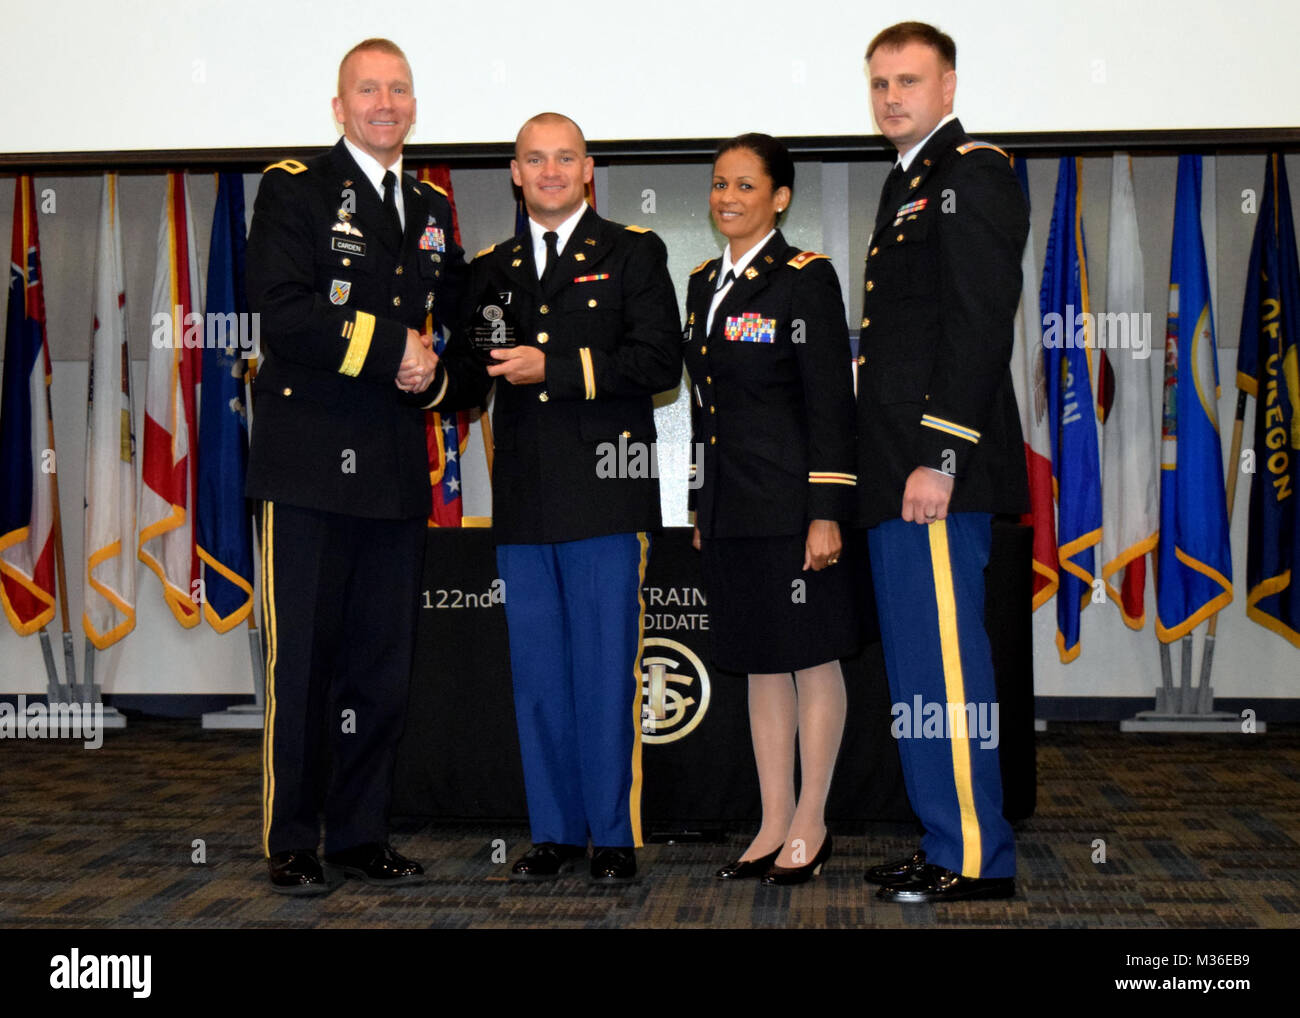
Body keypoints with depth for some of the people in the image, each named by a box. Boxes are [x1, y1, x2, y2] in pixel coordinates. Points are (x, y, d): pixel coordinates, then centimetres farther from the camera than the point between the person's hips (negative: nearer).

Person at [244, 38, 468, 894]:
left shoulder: (432, 210, 19)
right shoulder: (294, 189, 1)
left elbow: (457, 322, 23)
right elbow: (281, 310, -13)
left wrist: (432, 374, 3)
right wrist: (390, 352, -12)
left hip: (398, 472, 6)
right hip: (311, 466, -5)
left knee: (385, 666, 8)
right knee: (303, 663, -2)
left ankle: (361, 834, 20)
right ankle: (291, 843, 9)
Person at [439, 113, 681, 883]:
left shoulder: (634, 253, 6)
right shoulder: (492, 268, 18)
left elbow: (660, 362, -6)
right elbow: (469, 378, 17)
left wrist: (553, 367, -13)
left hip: (607, 498, -4)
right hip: (523, 500, 4)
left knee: (608, 670, -2)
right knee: (538, 672, 7)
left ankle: (616, 836, 8)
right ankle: (556, 830, 17)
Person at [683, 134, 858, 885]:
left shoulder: (806, 278, -7)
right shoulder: (704, 283, 14)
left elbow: (832, 401, -11)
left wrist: (827, 512, -16)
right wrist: (703, 508, 15)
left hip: (792, 504, -7)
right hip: (731, 506, 7)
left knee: (813, 661, 3)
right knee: (761, 665, 12)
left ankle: (811, 826, 13)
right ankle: (774, 824, 20)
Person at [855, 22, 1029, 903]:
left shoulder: (972, 172, -7)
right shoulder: (909, 182, 22)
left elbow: (981, 324, -17)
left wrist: (939, 457, -22)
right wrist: (890, 464, 16)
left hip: (937, 467, -10)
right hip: (898, 468, 10)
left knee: (944, 664, -7)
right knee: (921, 665, 13)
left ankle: (974, 858, 2)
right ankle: (947, 842, 22)